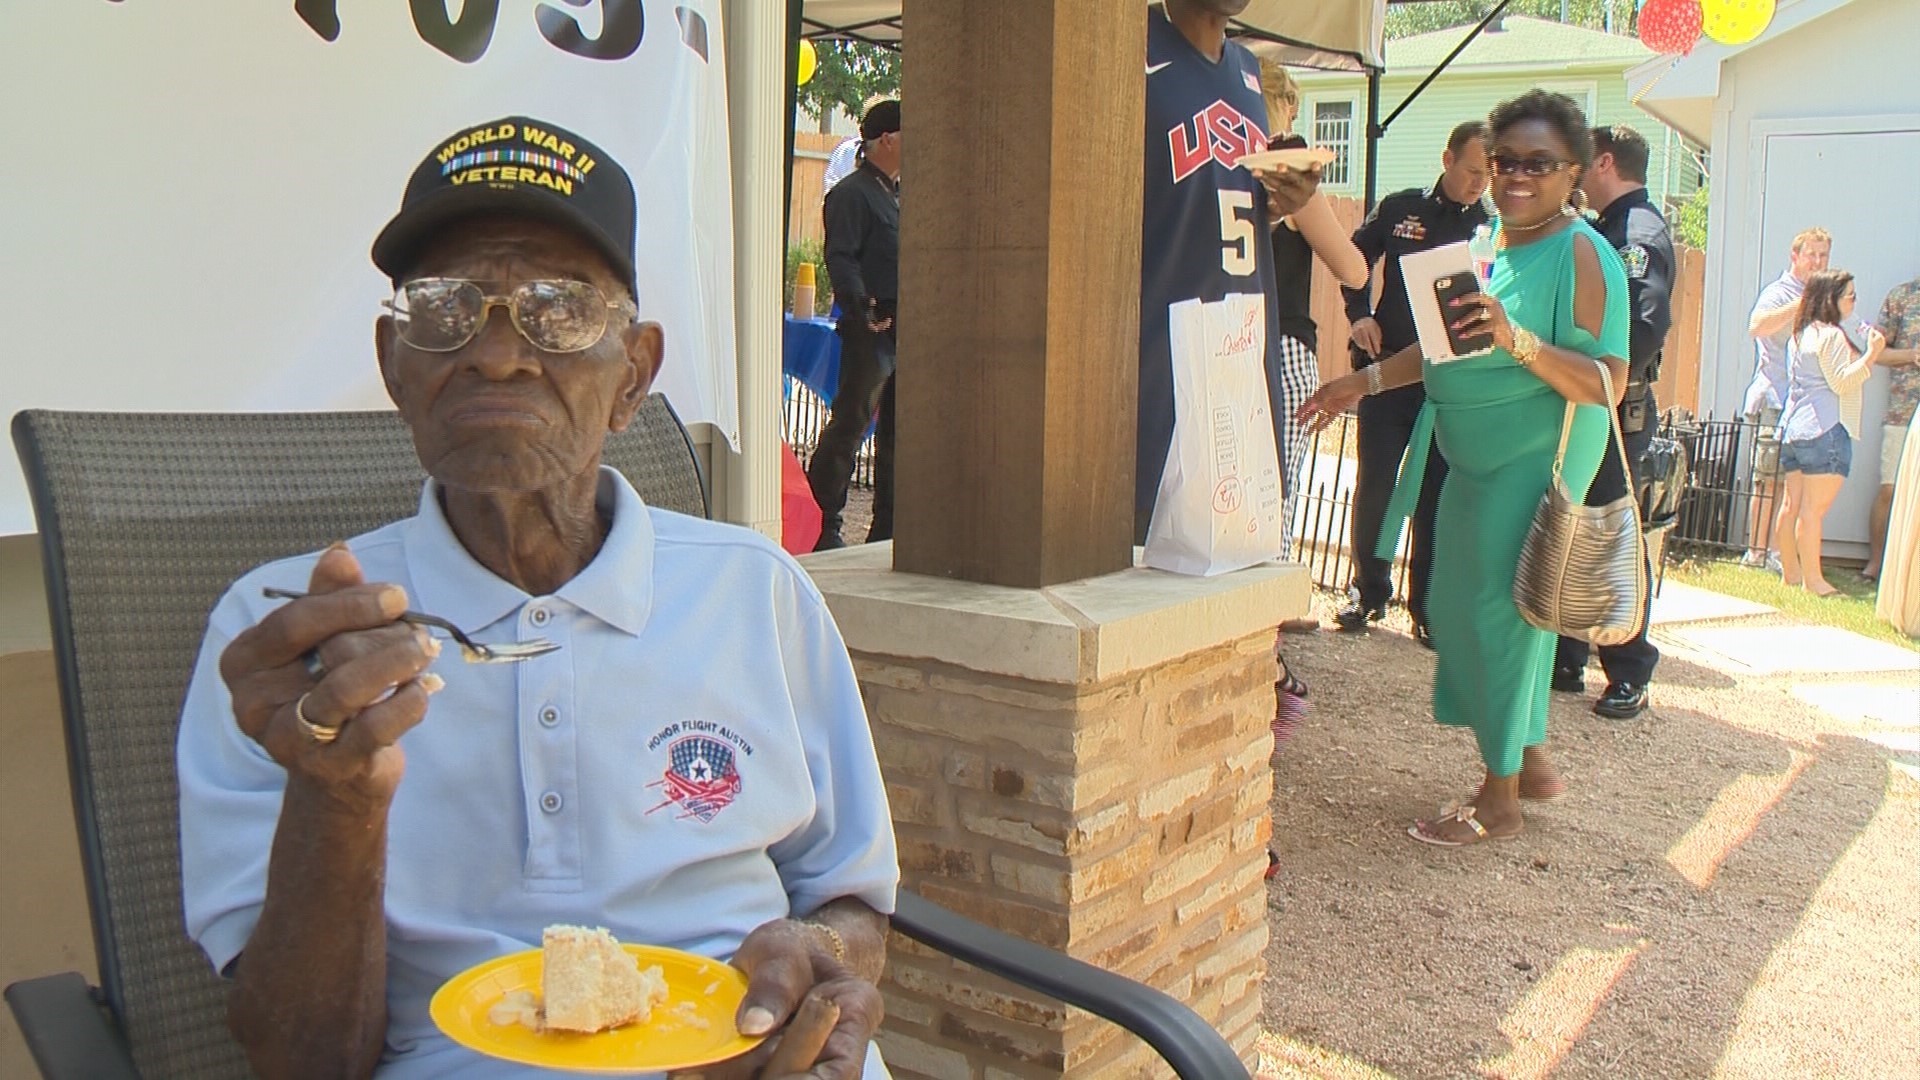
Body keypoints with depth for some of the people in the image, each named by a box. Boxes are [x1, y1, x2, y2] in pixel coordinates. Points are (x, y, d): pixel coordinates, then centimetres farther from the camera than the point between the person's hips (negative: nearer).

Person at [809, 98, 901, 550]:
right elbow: (841, 259, -15)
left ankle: (888, 527, 19)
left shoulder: (900, 195, 21)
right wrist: (862, 308, -26)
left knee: (899, 429, 11)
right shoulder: (851, 193, -6)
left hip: (909, 328, 9)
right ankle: (823, 525, 0)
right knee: (850, 426, -7)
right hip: (872, 328, -9)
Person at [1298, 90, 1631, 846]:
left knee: (1499, 611, -5)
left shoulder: (1583, 256, -15)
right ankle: (1533, 763, 29)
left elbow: (1608, 385, -21)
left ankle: (1500, 798, 8)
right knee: (1462, 607, 13)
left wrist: (1519, 341, -33)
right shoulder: (1490, 240, 10)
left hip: (1538, 460, -9)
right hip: (1478, 459, 9)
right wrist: (1367, 380, 18)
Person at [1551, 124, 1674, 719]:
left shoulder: (1640, 232, -14)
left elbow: (1646, 326, -26)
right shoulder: (1608, 229, 17)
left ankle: (1629, 678, 7)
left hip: (1615, 412, -9)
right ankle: (1565, 661, 21)